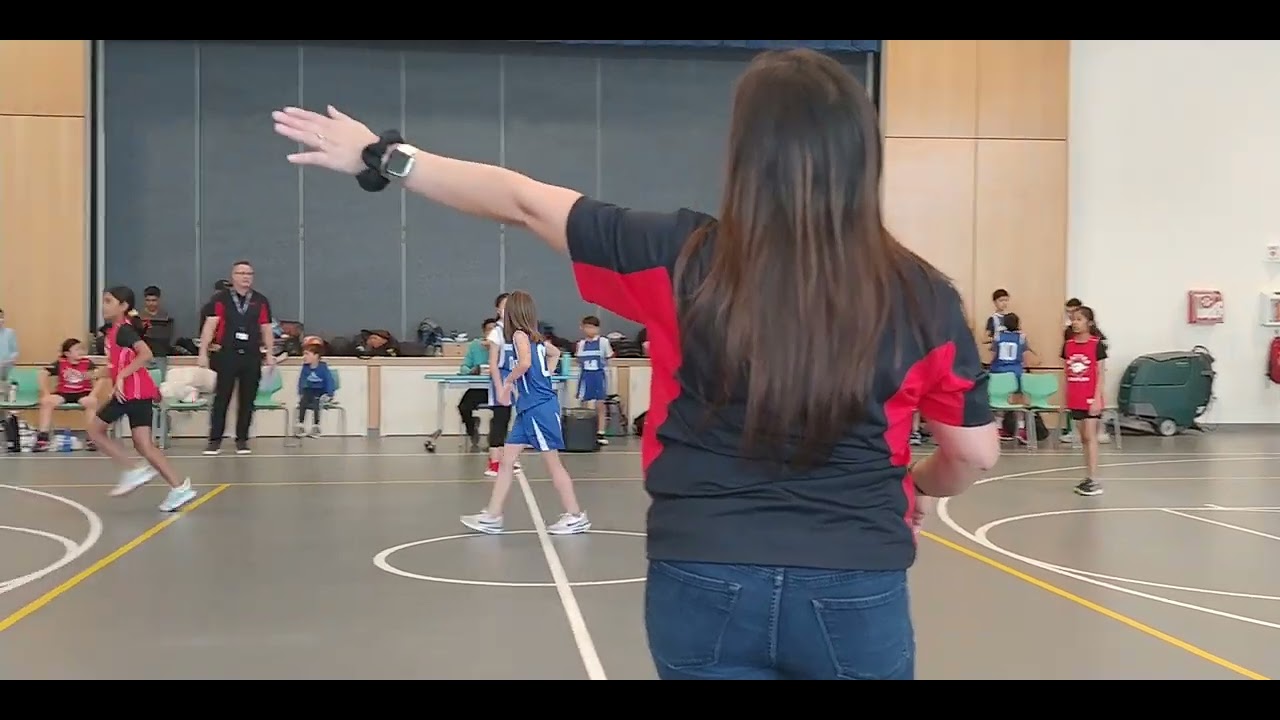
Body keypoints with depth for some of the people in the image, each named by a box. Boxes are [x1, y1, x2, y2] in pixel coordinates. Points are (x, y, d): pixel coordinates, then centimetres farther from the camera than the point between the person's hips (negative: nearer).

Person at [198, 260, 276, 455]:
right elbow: (209, 326, -2)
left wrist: (269, 353, 7)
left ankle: (242, 440, 14)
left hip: (252, 357, 3)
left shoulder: (261, 301, 10)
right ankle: (215, 440, 4)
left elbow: (266, 329, 13)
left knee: (247, 401, 6)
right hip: (226, 355, -3)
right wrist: (203, 353, -8)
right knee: (221, 399, -2)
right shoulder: (220, 298, 2)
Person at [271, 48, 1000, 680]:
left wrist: (382, 157, 14)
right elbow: (975, 452, 2)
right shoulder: (921, 295, -7)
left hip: (705, 584, 0)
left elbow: (521, 200, 1)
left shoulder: (684, 259, -9)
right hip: (856, 594, 0)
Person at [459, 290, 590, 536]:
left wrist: (508, 380, -13)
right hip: (527, 409, 9)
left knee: (553, 462, -1)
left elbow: (525, 363, -30)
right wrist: (545, 376, 21)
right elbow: (555, 352, 29)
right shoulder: (534, 337, 13)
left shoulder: (519, 334, -11)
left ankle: (576, 516, 8)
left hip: (540, 407, -9)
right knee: (506, 461, 9)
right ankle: (492, 516, 13)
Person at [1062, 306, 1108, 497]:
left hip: (1091, 398, -5)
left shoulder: (1097, 344, -8)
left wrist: (1097, 398, -15)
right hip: (1075, 399, 5)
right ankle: (1088, 477, 16)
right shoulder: (1068, 345, 6)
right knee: (1084, 438, 11)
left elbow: (1101, 374, -9)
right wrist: (1065, 398, 12)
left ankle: (1094, 480, -6)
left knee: (1090, 436, -7)